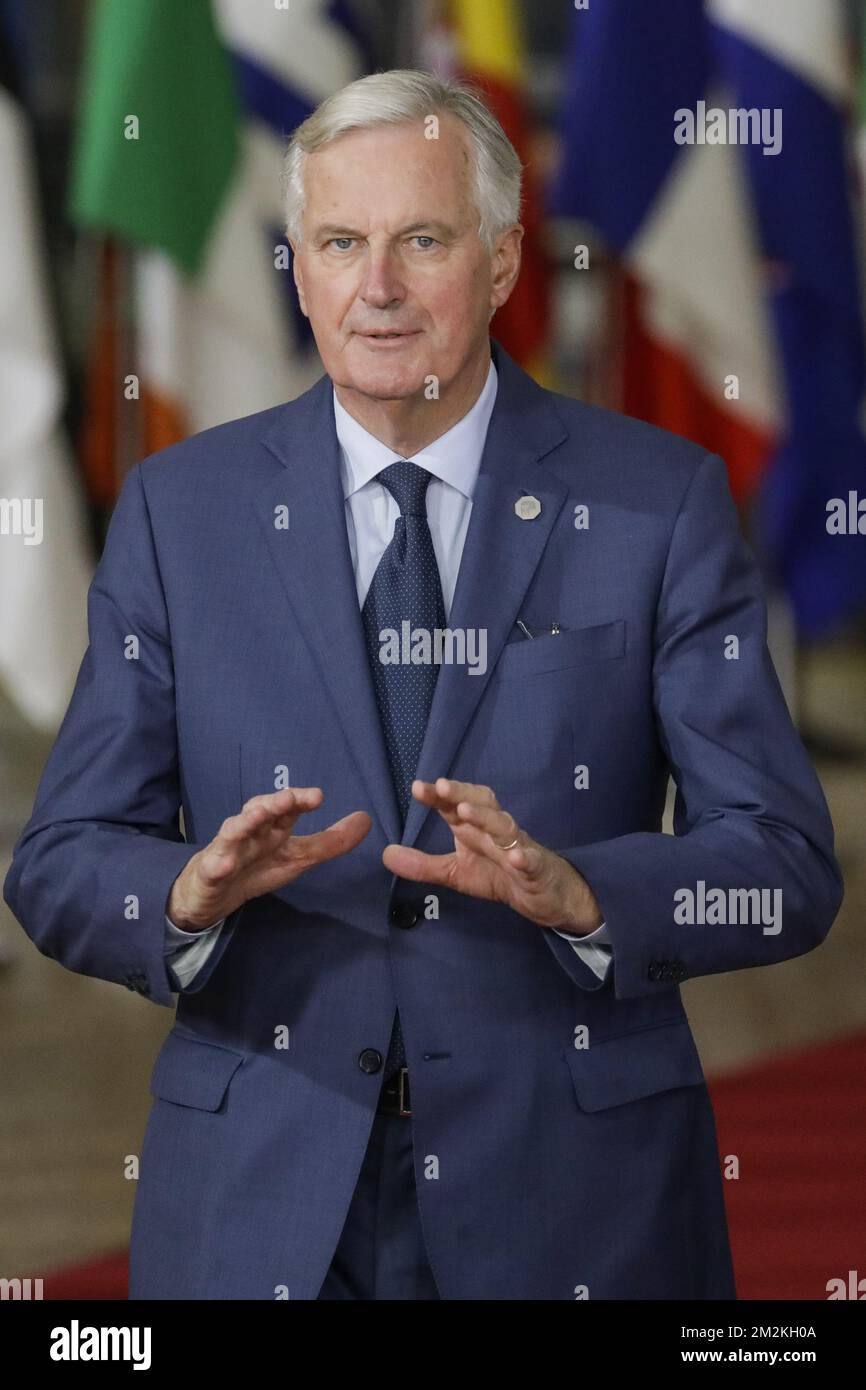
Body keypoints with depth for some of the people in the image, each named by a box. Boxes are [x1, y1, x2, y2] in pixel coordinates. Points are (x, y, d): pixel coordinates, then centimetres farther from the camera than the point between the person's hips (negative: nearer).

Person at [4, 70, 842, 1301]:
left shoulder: (661, 503, -1)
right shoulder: (181, 509, 4)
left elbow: (786, 871, -6)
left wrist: (578, 894, -25)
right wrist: (194, 892, -20)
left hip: (571, 1204, -1)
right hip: (260, 1207, 1)